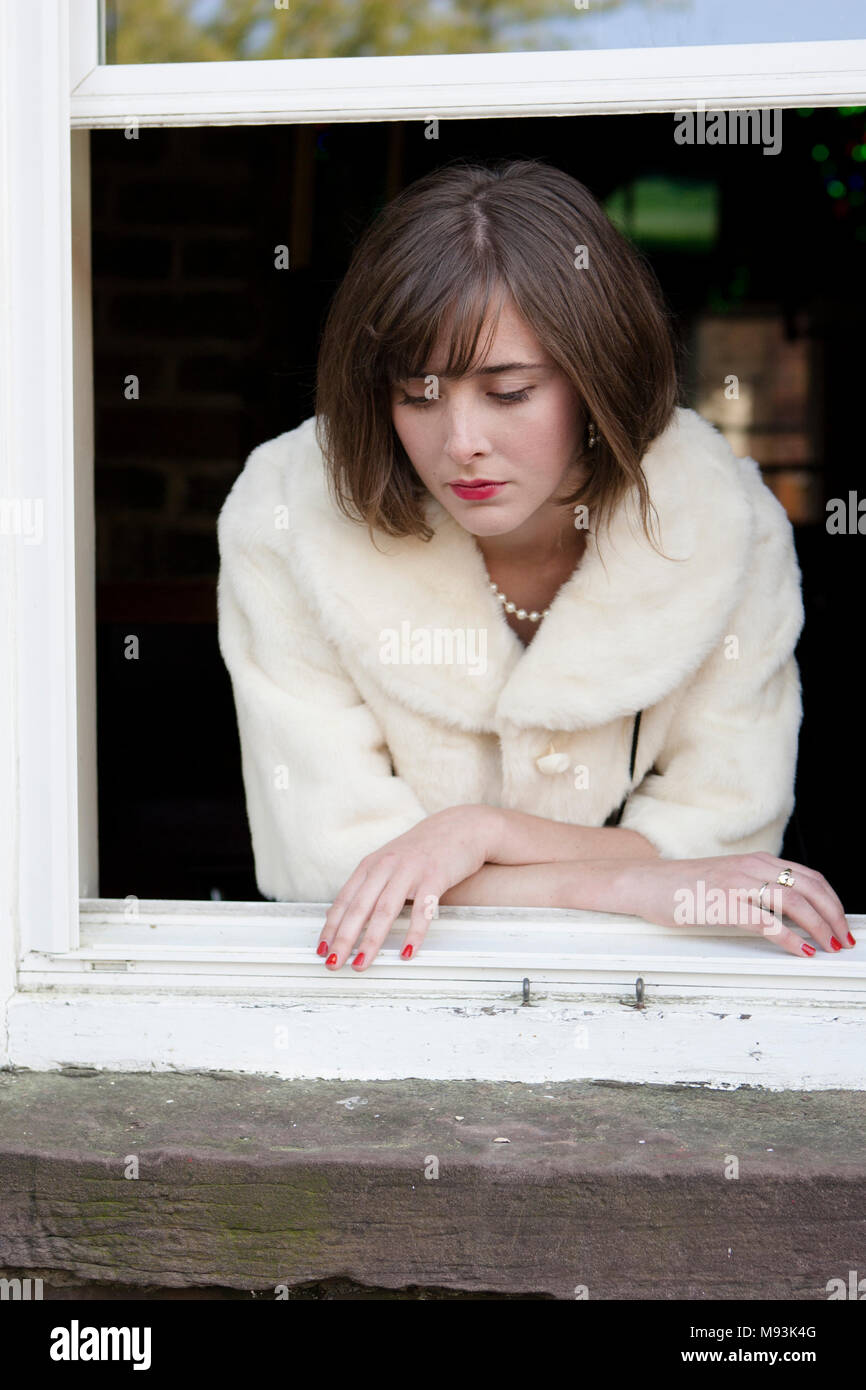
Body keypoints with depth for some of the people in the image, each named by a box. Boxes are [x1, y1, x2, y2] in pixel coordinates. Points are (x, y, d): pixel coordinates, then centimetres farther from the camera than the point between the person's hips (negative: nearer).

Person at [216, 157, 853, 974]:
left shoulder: (726, 525, -12)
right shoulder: (286, 518, -15)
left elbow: (724, 838, -6)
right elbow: (335, 859, -14)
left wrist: (485, 829, -21)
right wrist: (622, 885, -22)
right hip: (381, 991, 0)